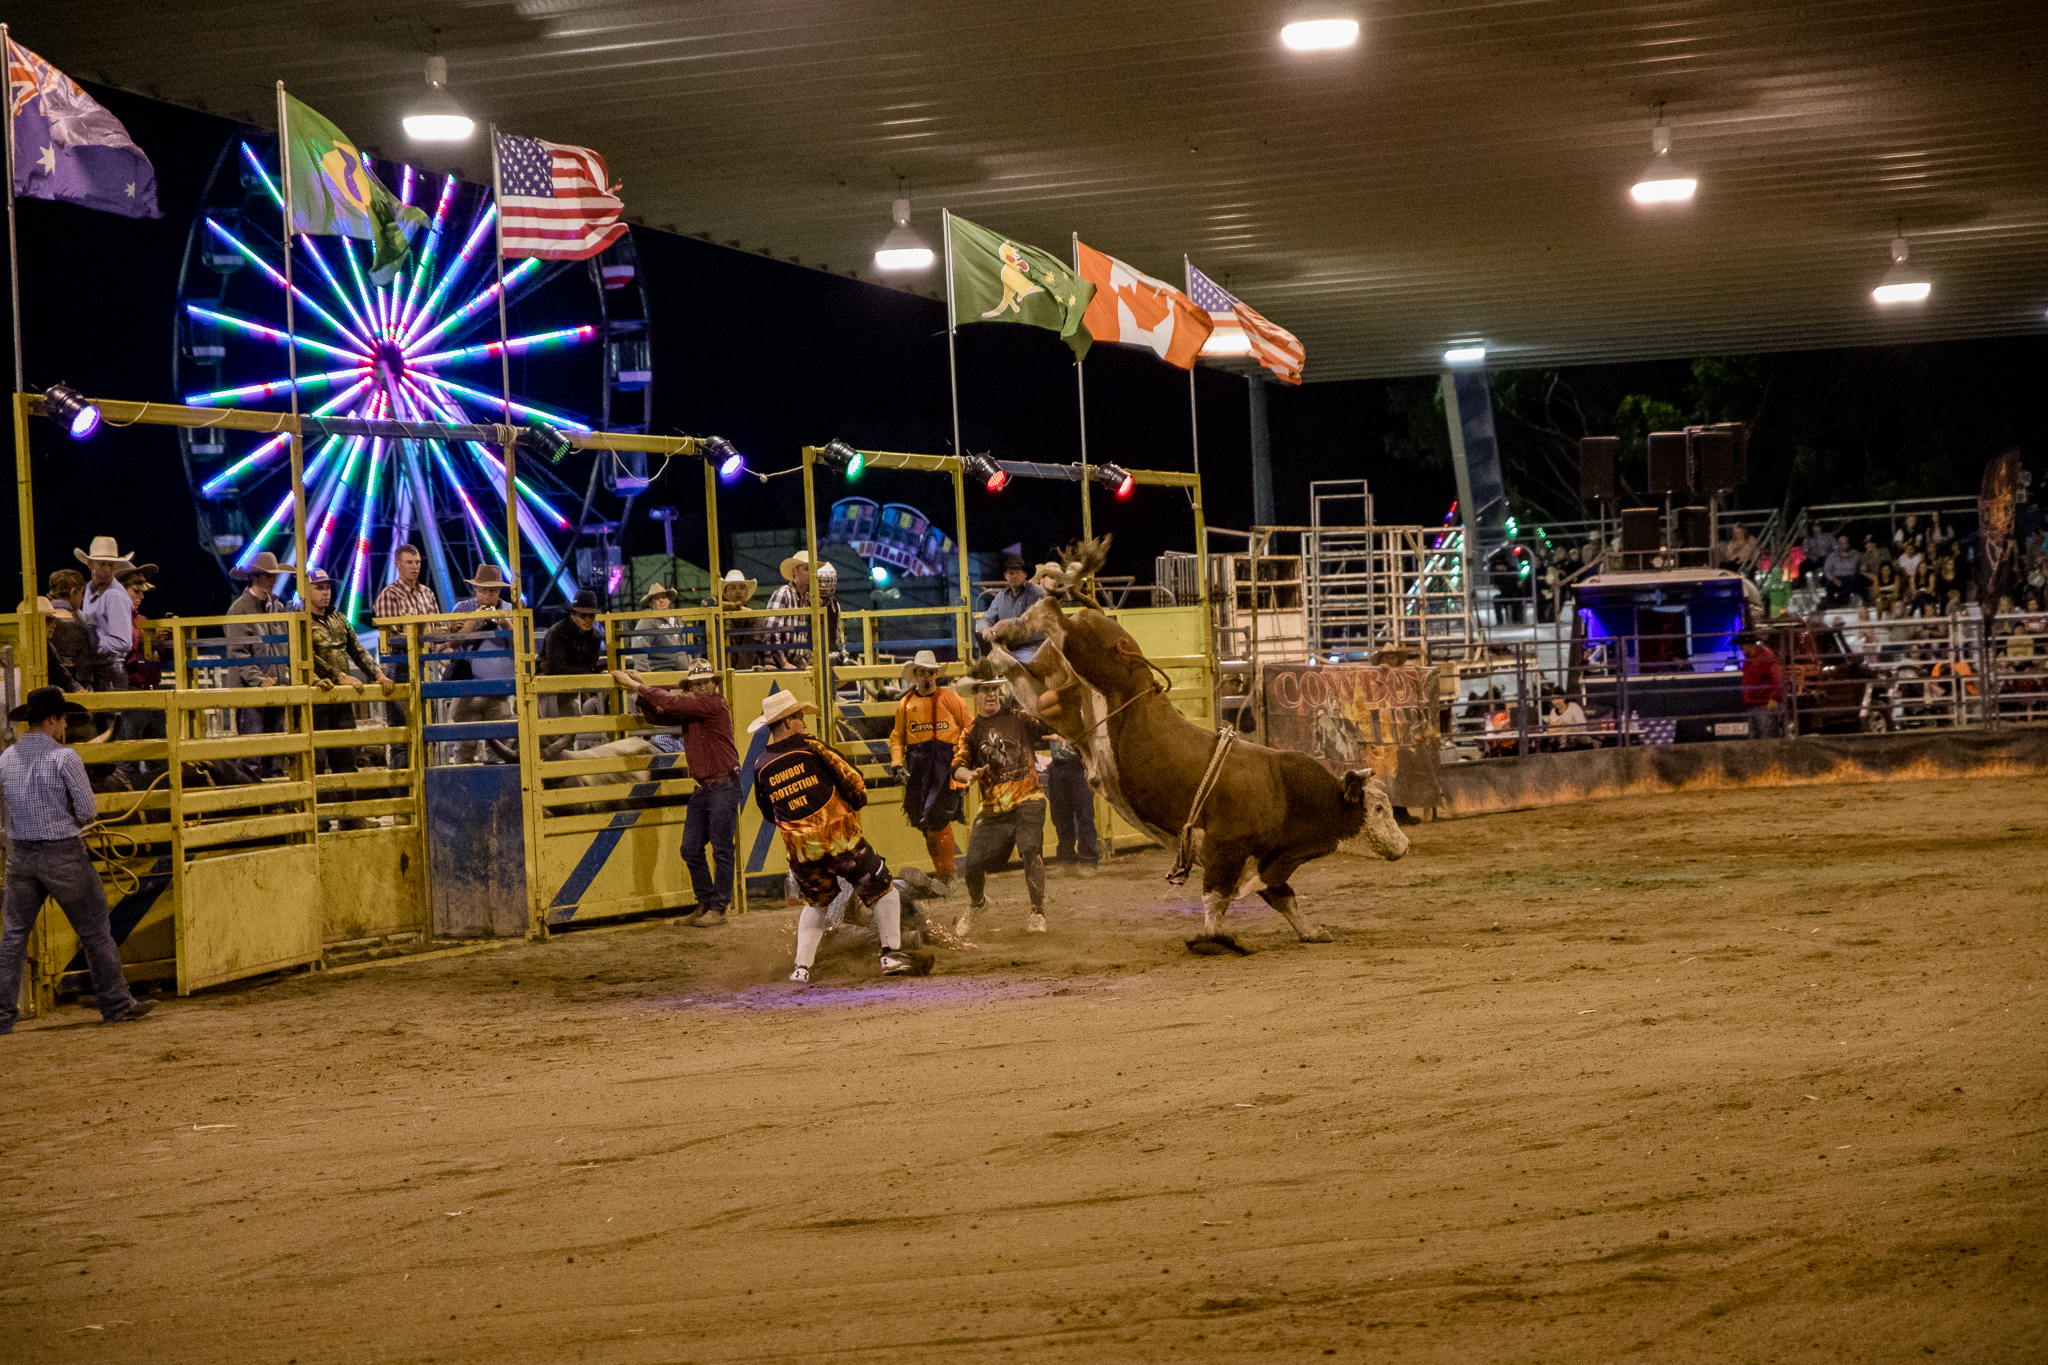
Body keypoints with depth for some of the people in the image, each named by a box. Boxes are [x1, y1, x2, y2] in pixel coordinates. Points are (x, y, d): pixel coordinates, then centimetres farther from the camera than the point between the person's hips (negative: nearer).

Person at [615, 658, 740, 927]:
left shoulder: (715, 704, -14)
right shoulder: (688, 708, 12)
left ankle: (718, 910, 1)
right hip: (702, 788, 8)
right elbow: (658, 715, 16)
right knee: (691, 849, 7)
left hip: (724, 786, -8)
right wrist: (639, 690, 0)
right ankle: (705, 904, 17)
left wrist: (637, 686, -12)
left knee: (721, 851, -4)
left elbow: (672, 703, -18)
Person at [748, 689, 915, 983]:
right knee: (882, 892, 12)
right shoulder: (811, 749, -7)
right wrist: (855, 804, 14)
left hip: (801, 852, 4)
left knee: (816, 905, 26)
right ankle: (891, 953, 4)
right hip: (841, 840, -4)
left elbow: (768, 814, 17)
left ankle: (802, 967, 15)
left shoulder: (761, 768, 5)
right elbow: (852, 782, -7)